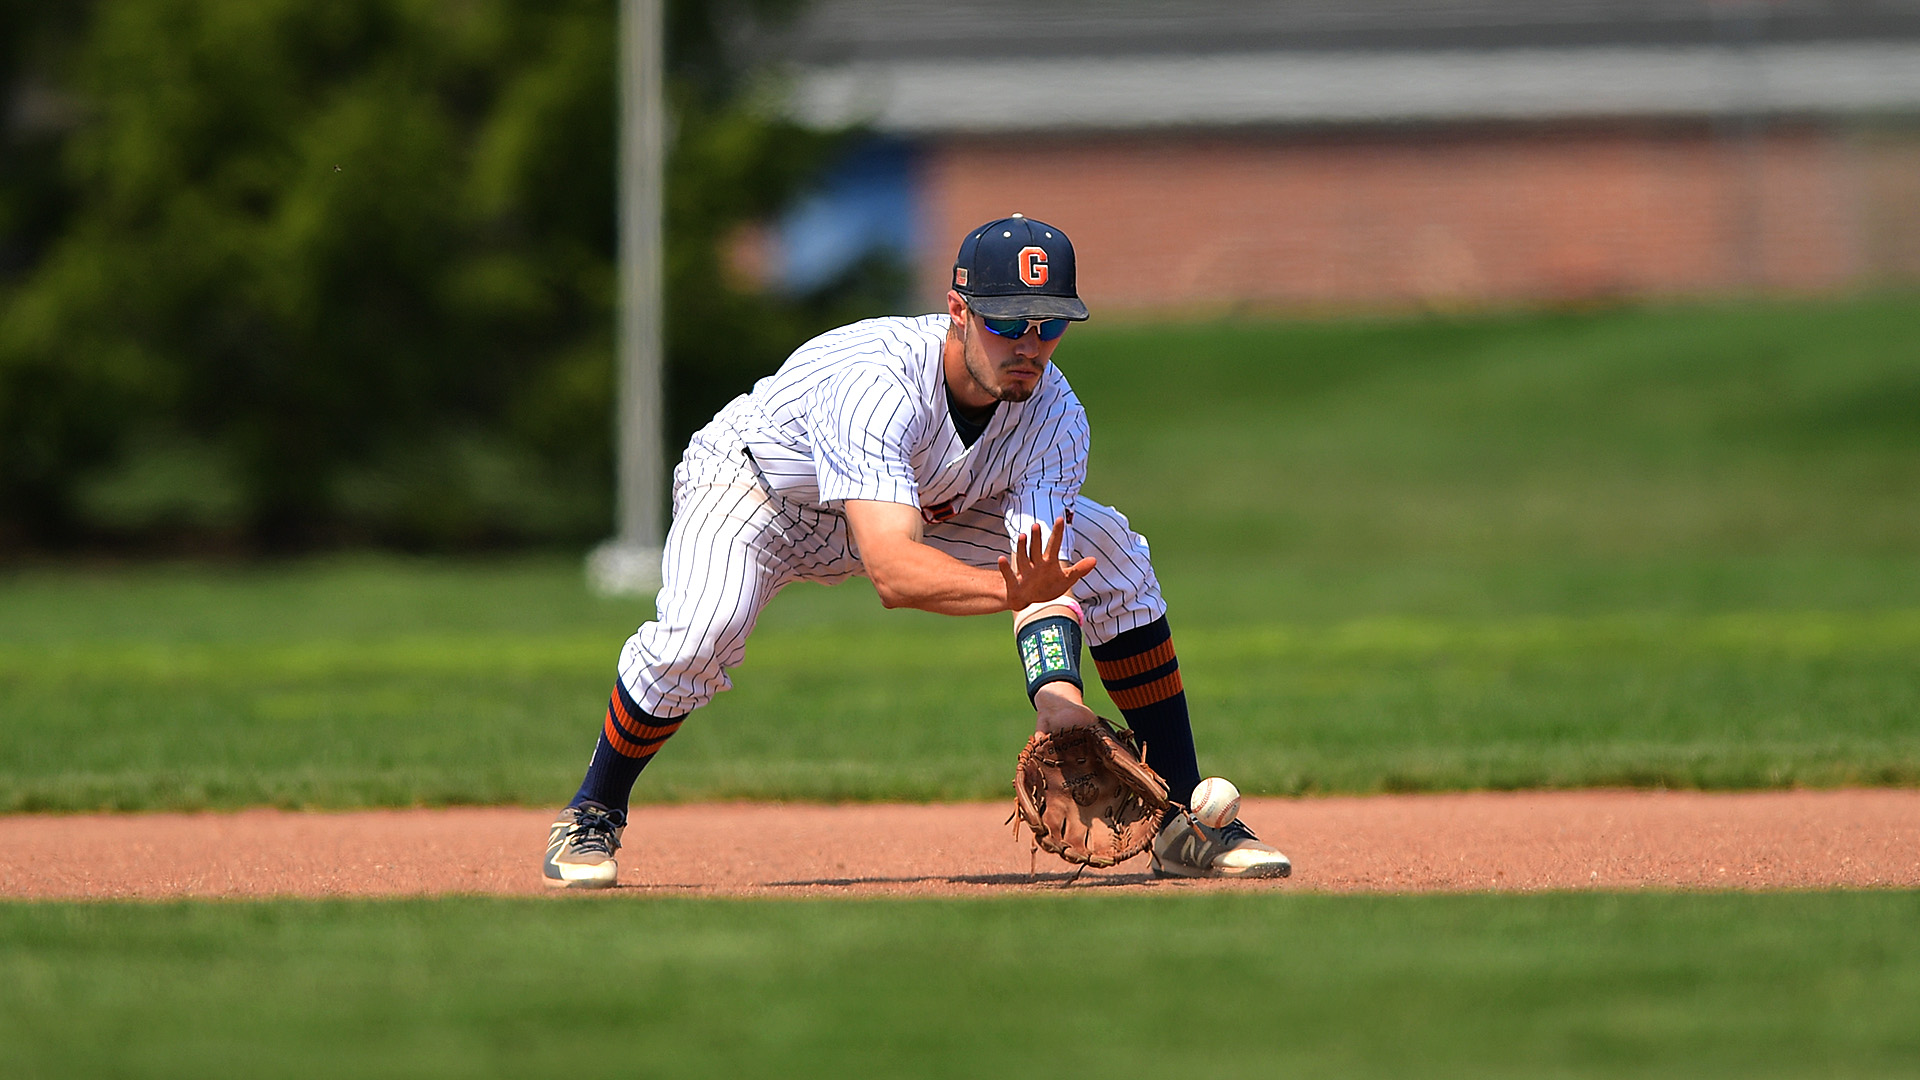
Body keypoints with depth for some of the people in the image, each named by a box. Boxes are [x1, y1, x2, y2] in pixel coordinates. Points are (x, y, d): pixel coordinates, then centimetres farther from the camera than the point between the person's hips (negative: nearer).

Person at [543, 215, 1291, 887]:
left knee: (1112, 553, -7)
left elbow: (1045, 571, -31)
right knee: (702, 627, -36)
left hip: (921, 505, 5)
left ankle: (1184, 820, 3)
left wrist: (1056, 697, -49)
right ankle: (592, 818, -8)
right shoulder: (875, 383, -42)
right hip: (747, 480, -5)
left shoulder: (1054, 416, -24)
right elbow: (891, 571, -52)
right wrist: (1011, 588, -69)